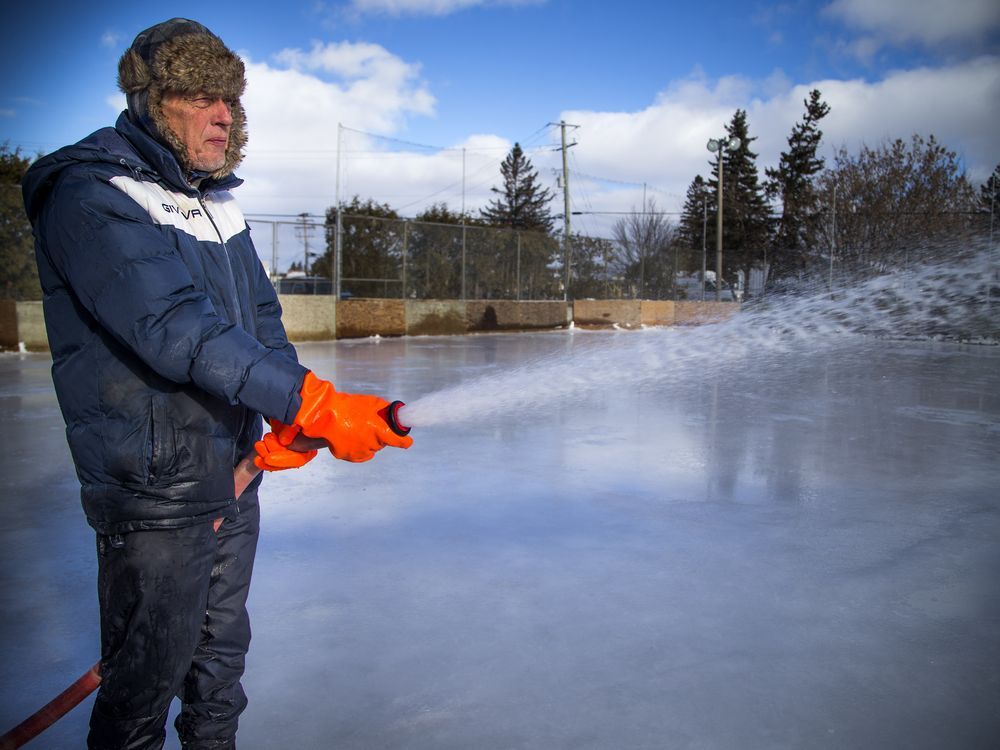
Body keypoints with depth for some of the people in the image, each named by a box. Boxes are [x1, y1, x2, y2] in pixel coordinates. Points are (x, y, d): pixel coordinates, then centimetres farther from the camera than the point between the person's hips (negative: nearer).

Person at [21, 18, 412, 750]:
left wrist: (288, 415, -6)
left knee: (222, 652, 22)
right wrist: (313, 402, -34)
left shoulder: (217, 198, 11)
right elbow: (178, 330, -29)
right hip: (154, 489, -7)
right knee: (149, 671, 6)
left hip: (234, 470, 8)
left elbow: (261, 314, 10)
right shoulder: (91, 194, -16)